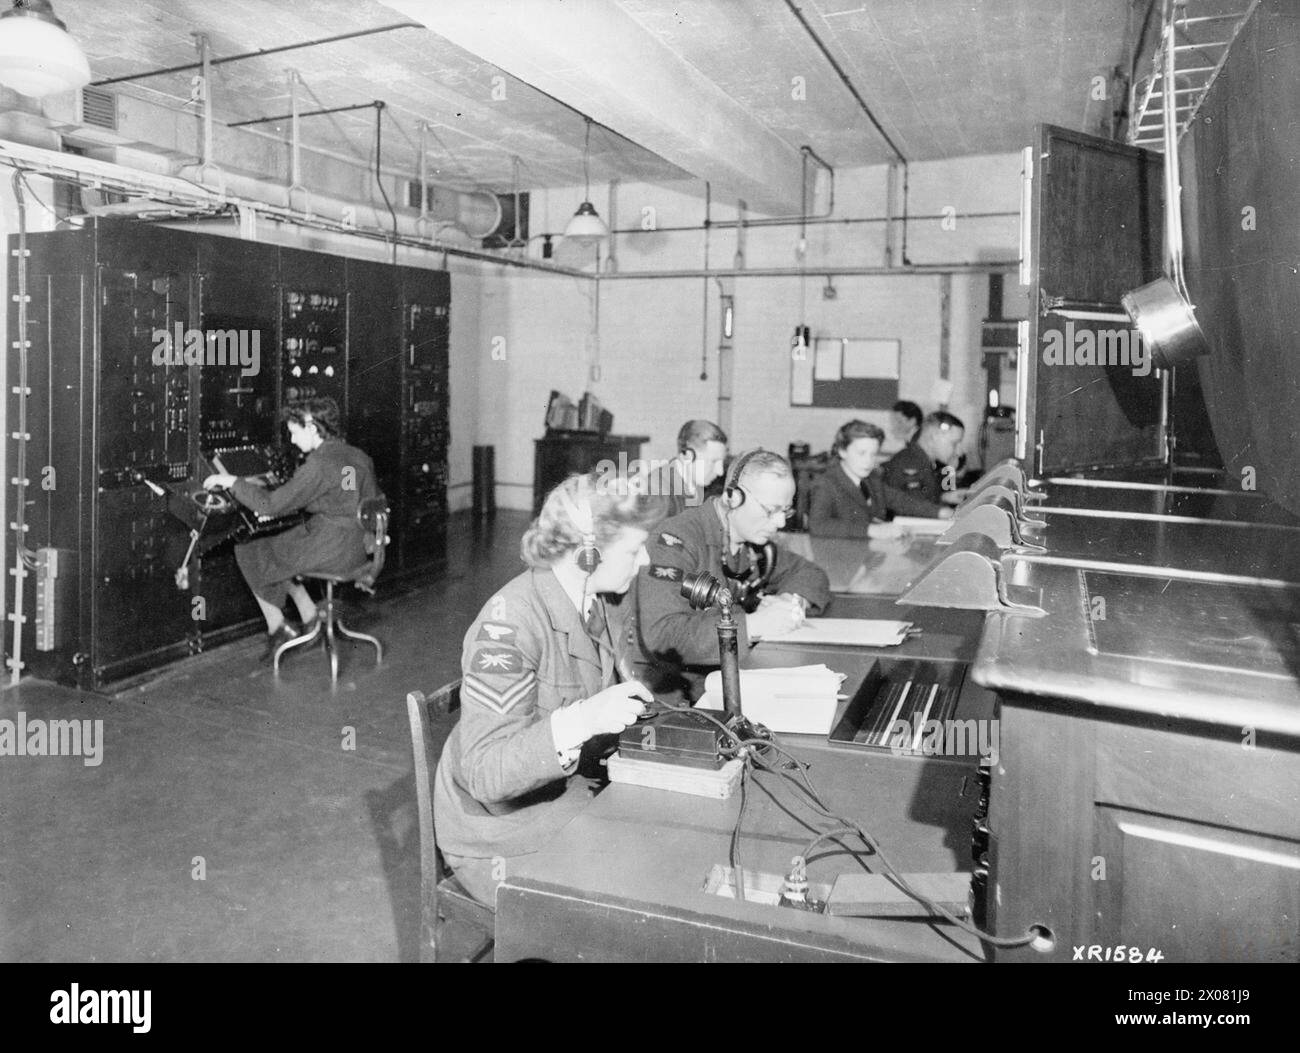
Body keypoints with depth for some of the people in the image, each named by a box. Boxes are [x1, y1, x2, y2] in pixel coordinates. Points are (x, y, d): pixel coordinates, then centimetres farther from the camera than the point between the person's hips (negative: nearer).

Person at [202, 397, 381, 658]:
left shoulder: (319, 465, -20)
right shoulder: (359, 456, 6)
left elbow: (271, 504, -20)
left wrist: (232, 482, -7)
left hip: (332, 552, -9)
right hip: (359, 550, 9)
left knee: (248, 551, 9)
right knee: (278, 550, 25)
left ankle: (277, 628, 17)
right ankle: (311, 619, 20)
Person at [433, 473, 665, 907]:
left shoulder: (608, 605, -2)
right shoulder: (508, 625, -26)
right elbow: (485, 774, -30)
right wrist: (578, 722, -43)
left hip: (567, 789, 7)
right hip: (497, 831, -7)